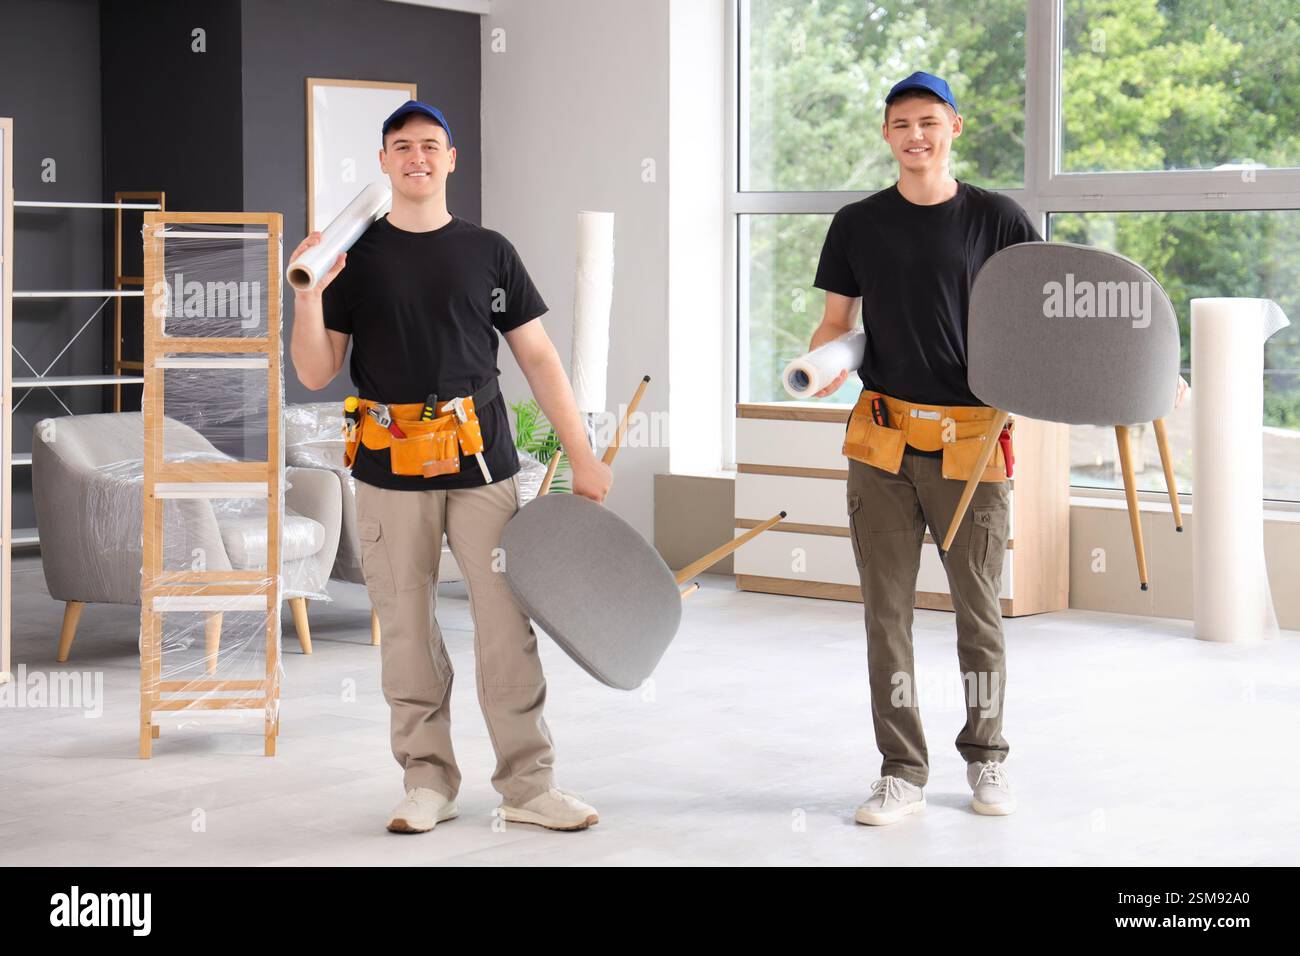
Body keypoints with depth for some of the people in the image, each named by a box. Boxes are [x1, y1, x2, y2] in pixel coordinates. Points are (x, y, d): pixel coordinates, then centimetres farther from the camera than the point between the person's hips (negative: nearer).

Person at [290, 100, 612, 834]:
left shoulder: (488, 252, 7)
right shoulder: (357, 256, 6)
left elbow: (539, 358, 7)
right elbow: (316, 372, 4)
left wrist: (583, 456, 2)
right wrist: (309, 294, -13)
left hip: (481, 463, 0)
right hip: (391, 470, 0)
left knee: (506, 625, -2)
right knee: (408, 630, 5)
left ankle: (529, 784, 7)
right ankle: (428, 782, 16)